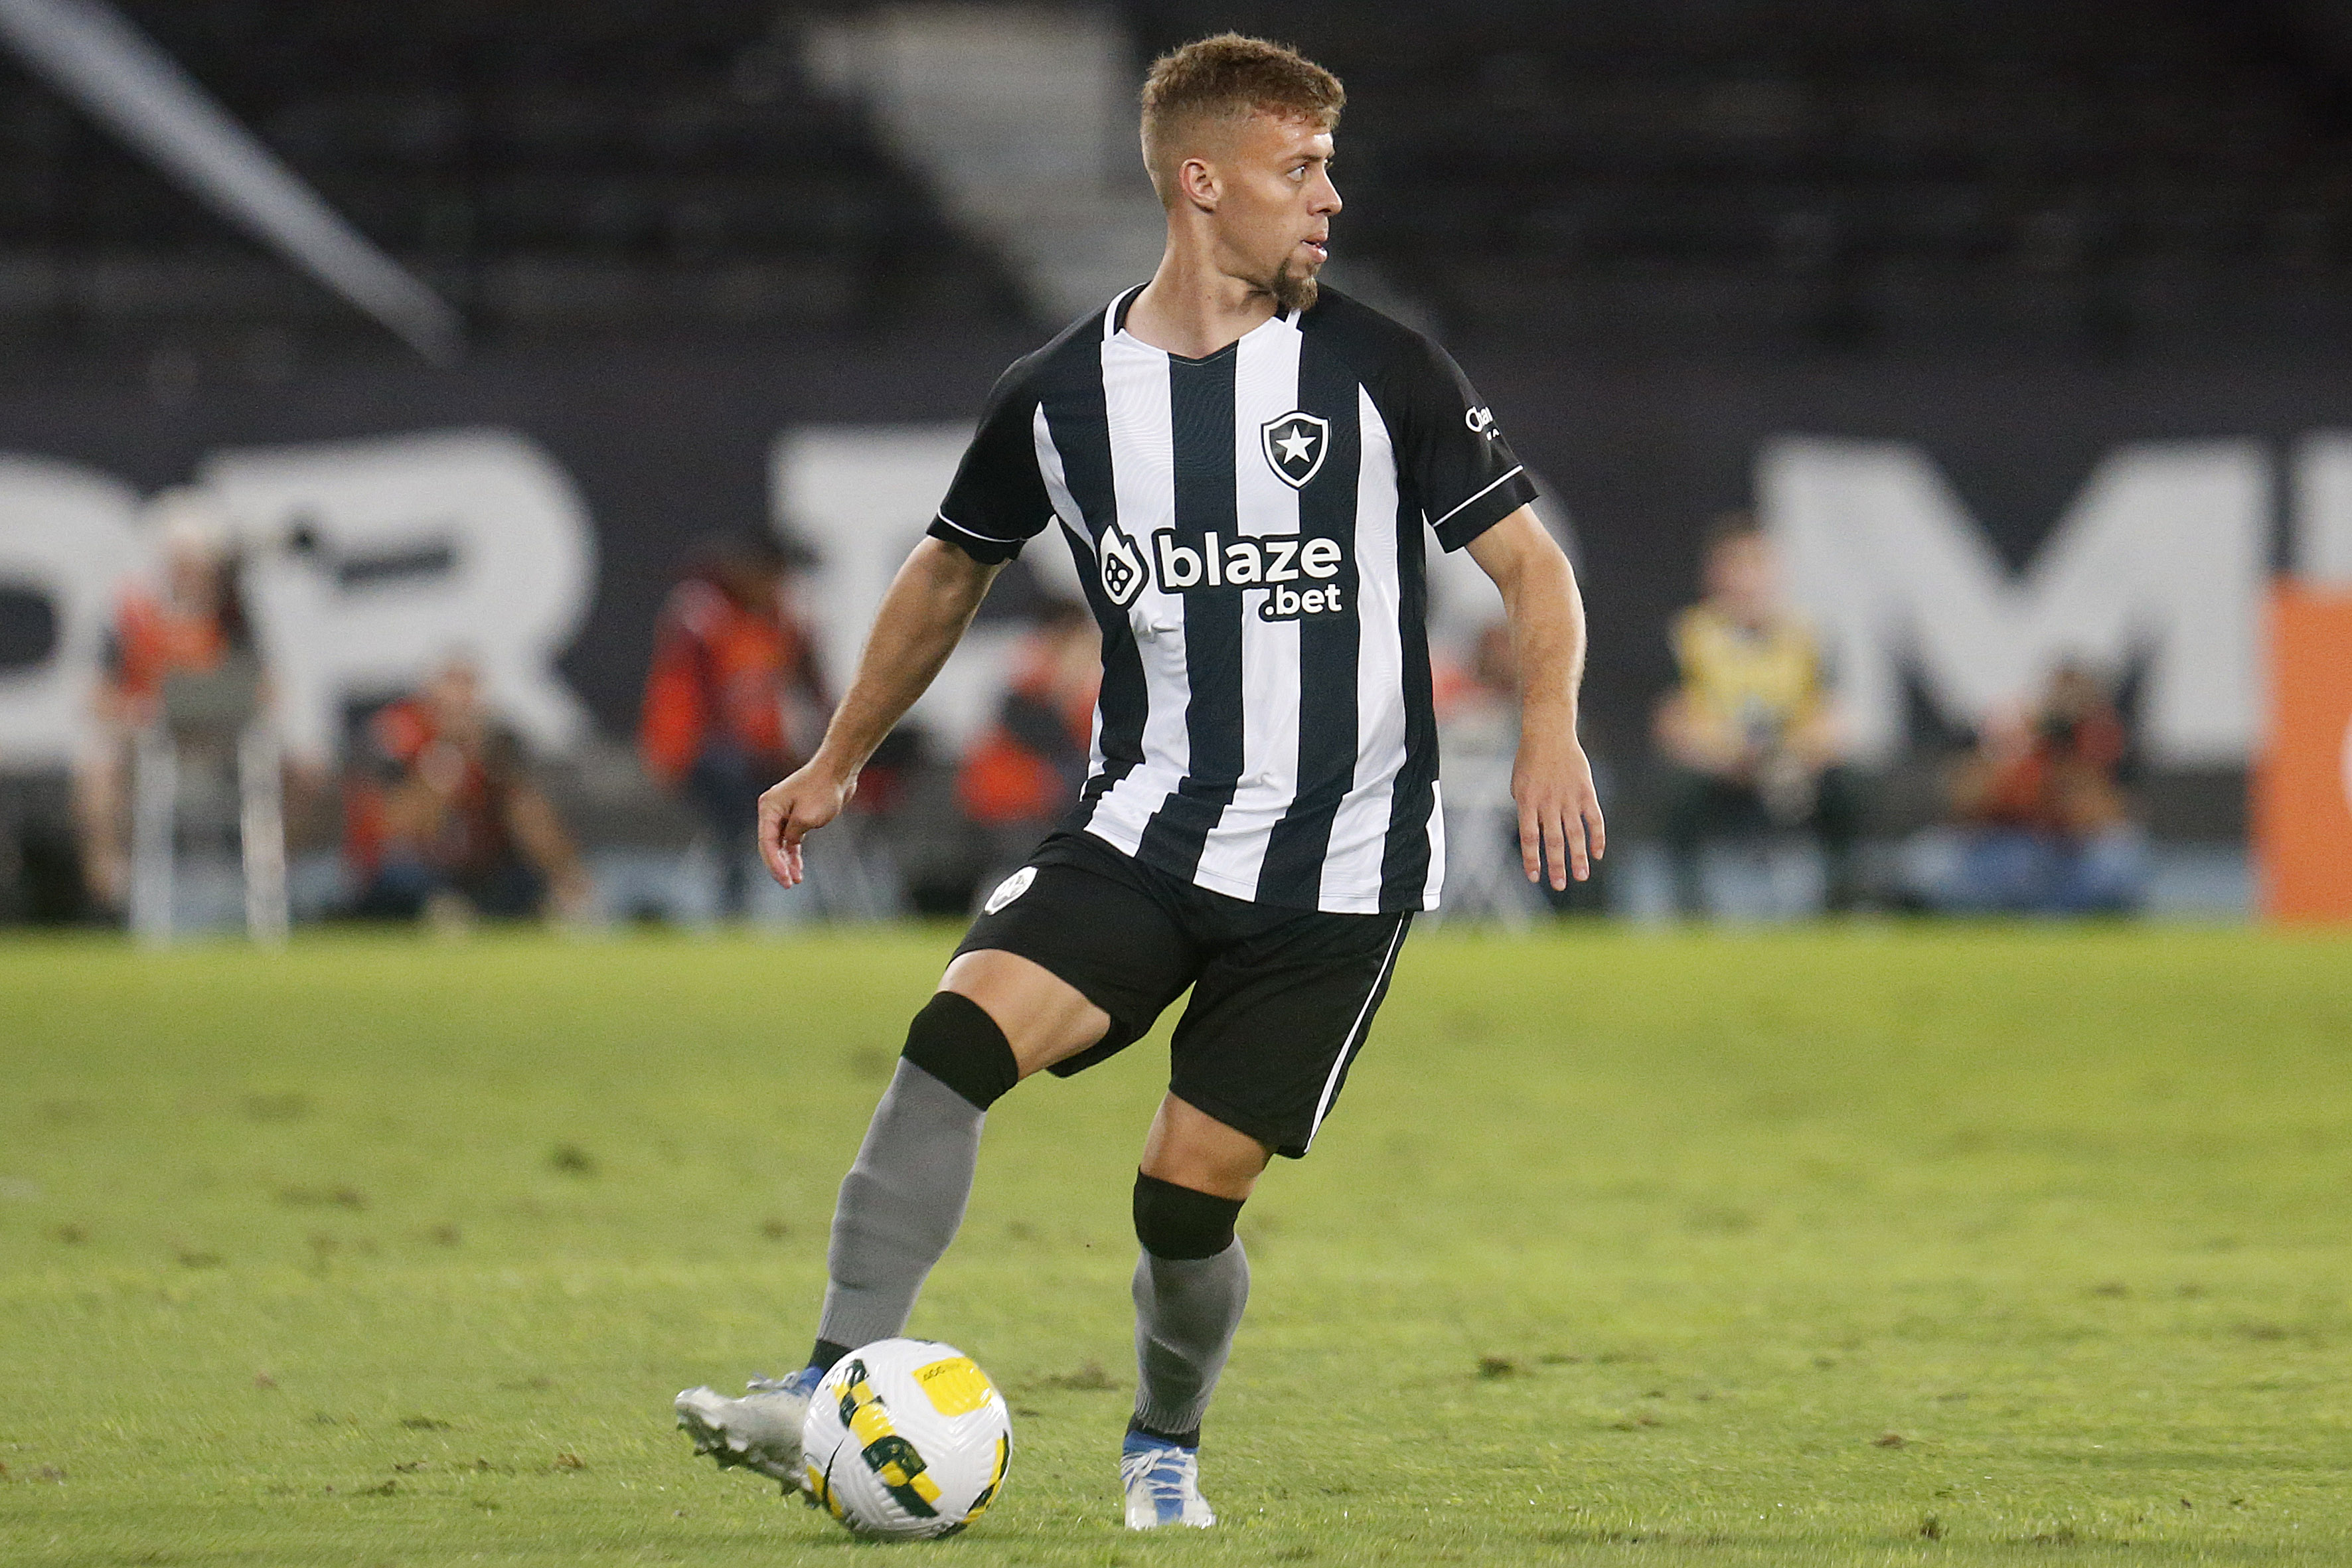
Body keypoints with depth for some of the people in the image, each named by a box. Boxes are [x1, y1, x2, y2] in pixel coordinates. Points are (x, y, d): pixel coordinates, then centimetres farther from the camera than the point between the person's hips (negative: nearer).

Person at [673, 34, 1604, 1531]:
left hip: (1337, 863, -2)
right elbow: (952, 570, 20)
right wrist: (838, 763, 23)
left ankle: (1166, 1445, 26)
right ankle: (835, 1399, -25)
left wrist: (1551, 727, -18)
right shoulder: (1063, 394, 3)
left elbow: (1528, 561, 0)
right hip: (1141, 833, 2)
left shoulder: (1376, 370, -3)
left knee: (1190, 1192, -4)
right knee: (961, 1031, -22)